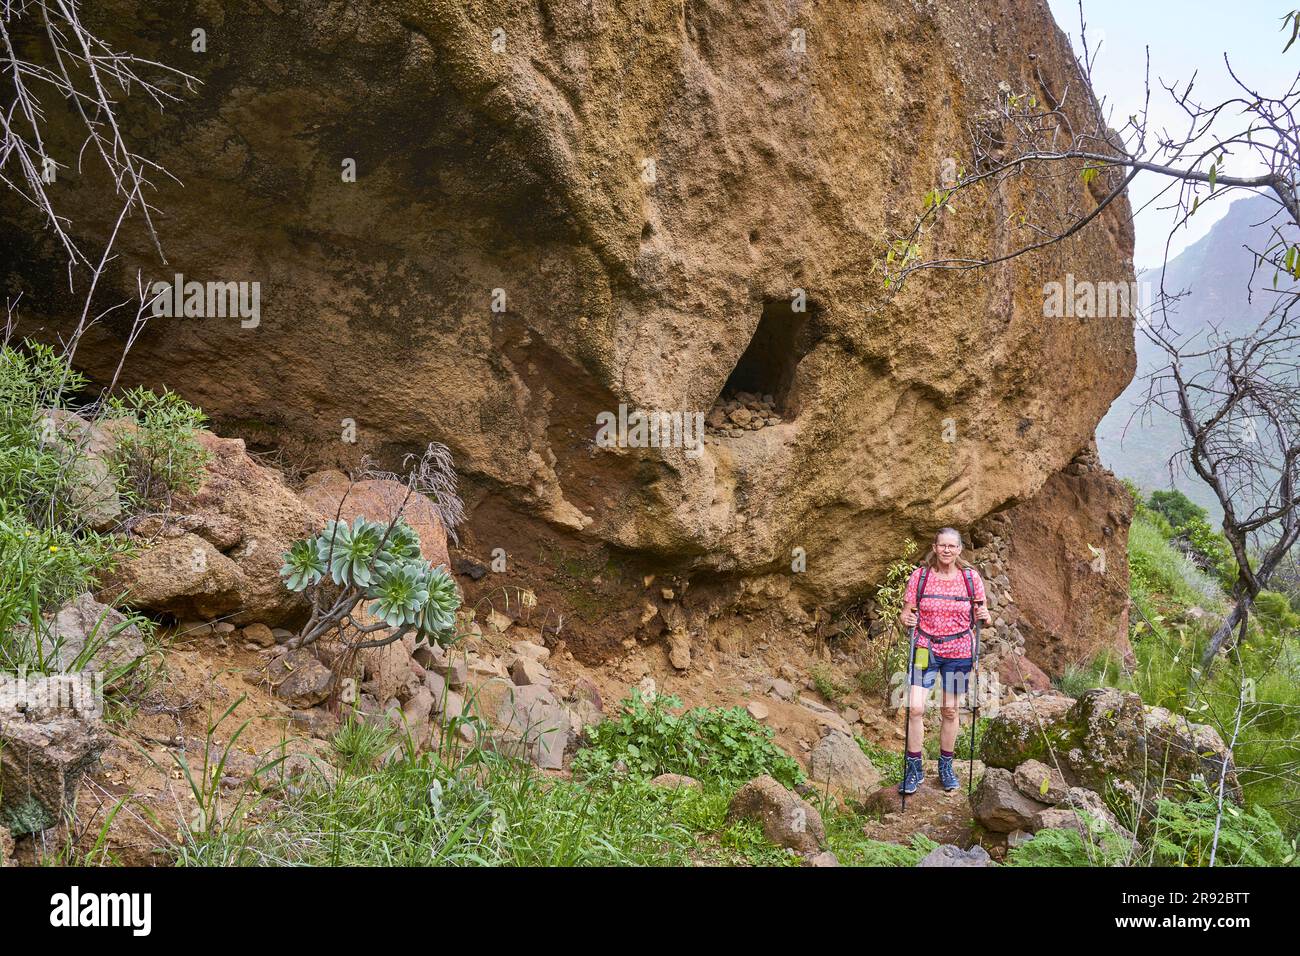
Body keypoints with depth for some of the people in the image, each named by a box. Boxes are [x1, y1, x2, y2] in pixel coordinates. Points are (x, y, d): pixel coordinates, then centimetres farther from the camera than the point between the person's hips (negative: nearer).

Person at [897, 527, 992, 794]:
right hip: (925, 649, -1)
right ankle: (914, 769, 4)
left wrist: (985, 617, -16)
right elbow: (906, 613, 1)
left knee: (950, 711, 10)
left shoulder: (971, 577, -3)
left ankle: (946, 767, 28)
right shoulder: (919, 576, -5)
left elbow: (981, 612, 6)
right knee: (915, 708, -11)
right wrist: (906, 619, -22)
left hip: (958, 652, 1)